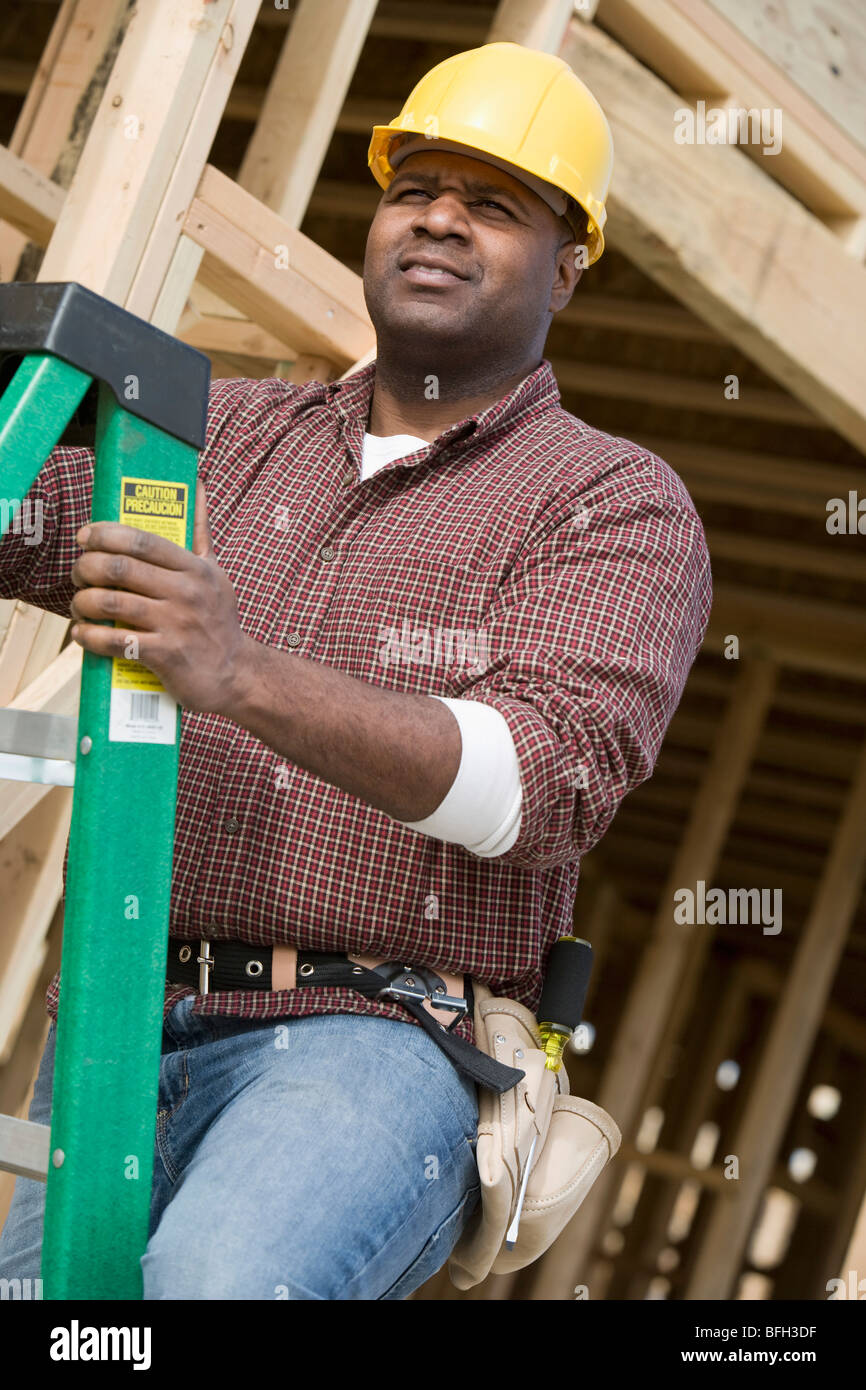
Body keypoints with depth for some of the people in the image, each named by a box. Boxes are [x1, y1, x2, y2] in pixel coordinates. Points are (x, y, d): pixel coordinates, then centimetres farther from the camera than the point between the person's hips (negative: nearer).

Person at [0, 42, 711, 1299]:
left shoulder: (620, 505, 3)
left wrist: (243, 673, -29)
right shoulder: (229, 432, 20)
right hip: (117, 1042, 6)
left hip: (367, 1055, -5)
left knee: (210, 1289, -34)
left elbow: (544, 780, -14)